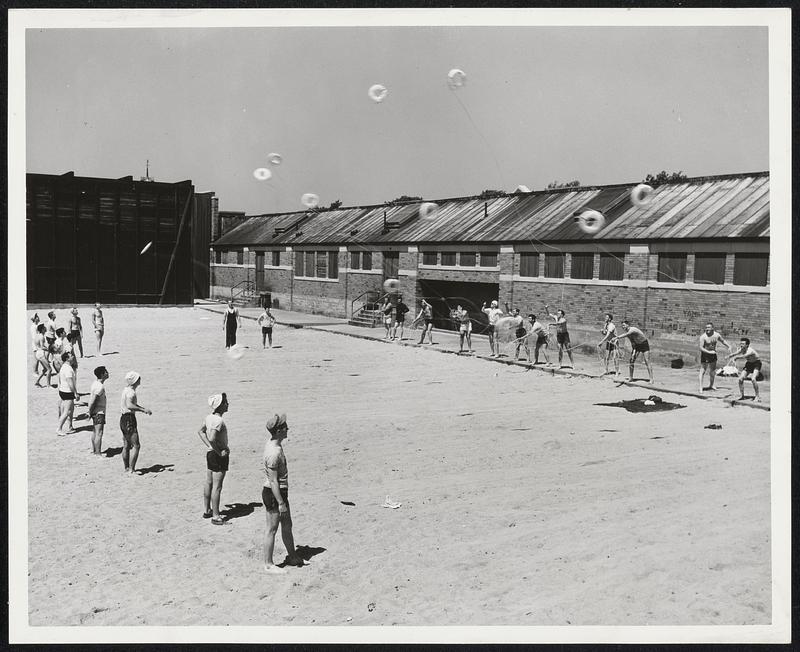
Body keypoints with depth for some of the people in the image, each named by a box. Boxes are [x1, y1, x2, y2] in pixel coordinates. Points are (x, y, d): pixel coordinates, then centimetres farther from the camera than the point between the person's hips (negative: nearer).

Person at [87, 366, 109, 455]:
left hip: (95, 412, 10)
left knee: (95, 432, 21)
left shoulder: (95, 383, 8)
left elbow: (90, 397, 14)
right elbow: (93, 401, -24)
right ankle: (98, 454, -8)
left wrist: (90, 412, 16)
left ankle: (94, 451, 33)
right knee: (99, 433, -9)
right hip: (99, 412, -10)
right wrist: (90, 412, -12)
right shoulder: (100, 387, -22)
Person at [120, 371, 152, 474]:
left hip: (123, 419, 10)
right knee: (136, 445, -8)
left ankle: (127, 468, 25)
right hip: (129, 419, -10)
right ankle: (131, 469, -9)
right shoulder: (131, 392, -17)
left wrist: (143, 408, 23)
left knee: (126, 446, 16)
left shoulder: (126, 389, 14)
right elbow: (129, 405, -33)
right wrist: (143, 410, -28)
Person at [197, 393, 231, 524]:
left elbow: (200, 432, 12)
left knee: (208, 483, 19)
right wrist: (219, 452, -19)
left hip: (210, 453, 9)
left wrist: (210, 447, 7)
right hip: (219, 456, -9)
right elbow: (212, 439, -33)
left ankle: (207, 510, 32)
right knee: (217, 487, -2)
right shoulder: (218, 421, -24)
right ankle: (216, 517, 5)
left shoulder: (209, 417, 3)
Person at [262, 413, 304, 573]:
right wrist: (280, 503, -22)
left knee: (287, 525, 21)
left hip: (281, 492, 10)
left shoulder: (271, 441, 0)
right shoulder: (274, 453, -27)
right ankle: (268, 564, 16)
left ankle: (292, 556, 36)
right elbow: (273, 481, -25)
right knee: (272, 529, 3)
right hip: (273, 494, -10)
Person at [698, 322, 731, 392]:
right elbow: (701, 348, -24)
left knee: (713, 372, 12)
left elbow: (723, 341, 15)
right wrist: (709, 352, -33)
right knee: (702, 371, -4)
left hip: (713, 354, 5)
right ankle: (701, 388, -3)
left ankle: (710, 386, 26)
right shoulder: (703, 337, -20)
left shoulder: (716, 335, -5)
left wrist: (729, 347, 11)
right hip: (705, 354, -5)